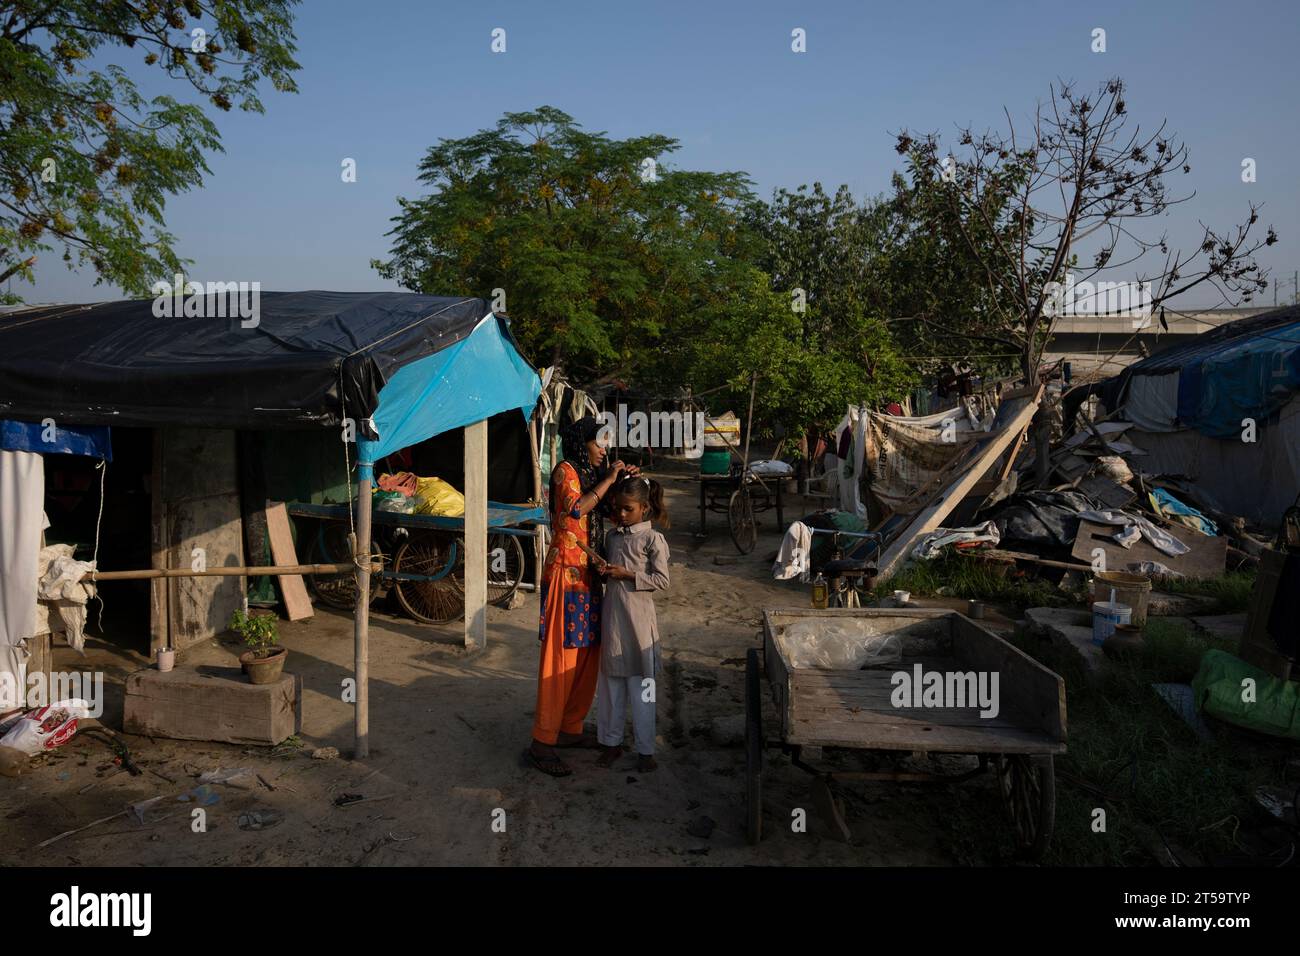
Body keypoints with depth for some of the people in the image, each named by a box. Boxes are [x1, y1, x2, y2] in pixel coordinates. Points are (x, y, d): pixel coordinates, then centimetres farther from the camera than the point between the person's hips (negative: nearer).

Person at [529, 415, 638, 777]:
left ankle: (570, 728, 23)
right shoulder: (565, 471, -9)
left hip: (588, 572, 9)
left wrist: (622, 479, 7)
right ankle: (542, 741, -1)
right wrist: (608, 480, -17)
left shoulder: (591, 474, 16)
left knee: (586, 655, 12)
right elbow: (576, 509, -26)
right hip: (566, 572, -9)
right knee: (560, 656, -7)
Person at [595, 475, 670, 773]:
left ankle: (645, 749, 11)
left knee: (640, 686, 1)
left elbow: (661, 580, -10)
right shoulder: (612, 536, 10)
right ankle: (612, 741, 25)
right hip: (611, 615, 6)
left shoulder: (653, 539, -7)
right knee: (611, 682, 12)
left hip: (638, 617, -5)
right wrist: (604, 570, -1)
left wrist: (626, 574, -16)